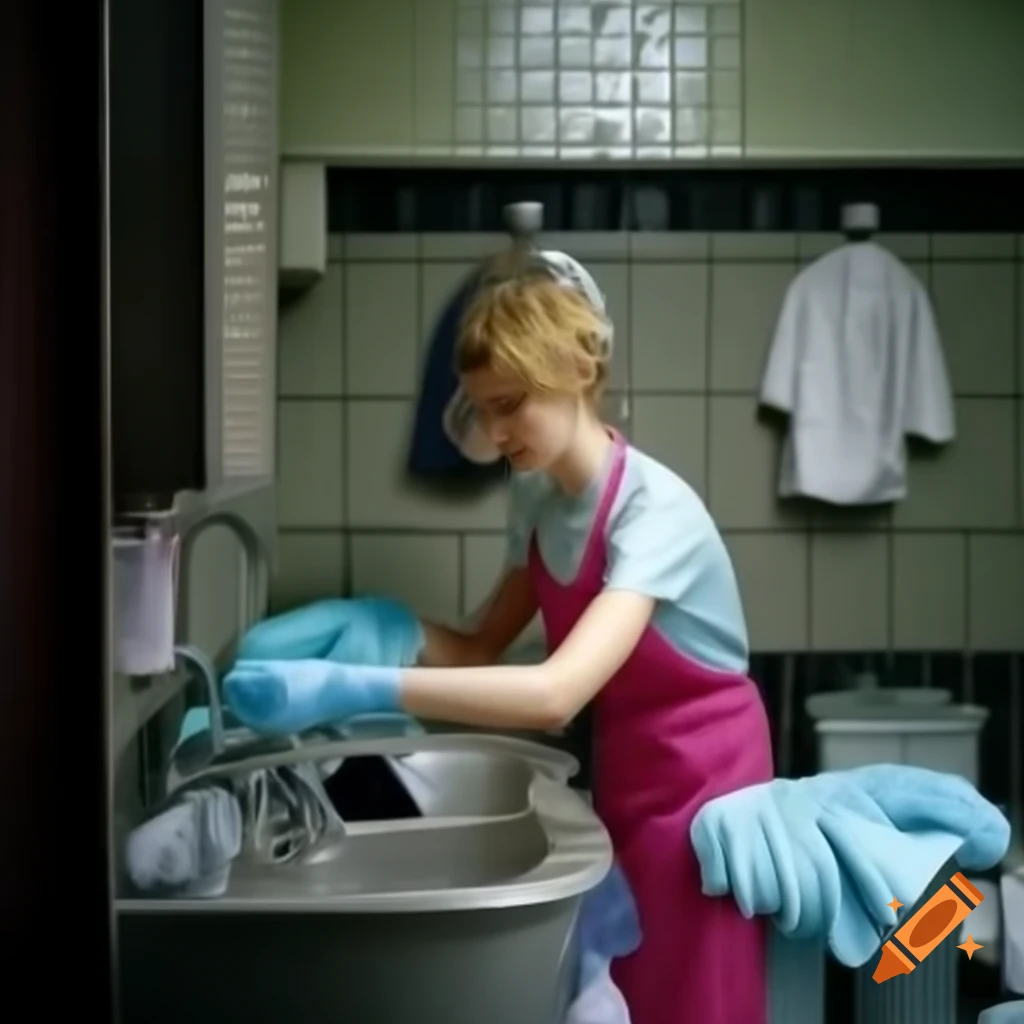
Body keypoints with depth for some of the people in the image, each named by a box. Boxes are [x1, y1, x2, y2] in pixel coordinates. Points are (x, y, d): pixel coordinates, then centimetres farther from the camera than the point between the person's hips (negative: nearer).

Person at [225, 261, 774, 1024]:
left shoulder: (655, 510, -27)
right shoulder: (537, 496, -2)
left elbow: (556, 693, -40)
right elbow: (484, 649, 6)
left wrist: (356, 690, -45)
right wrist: (389, 629, -15)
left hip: (701, 780, -7)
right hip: (626, 772, 7)